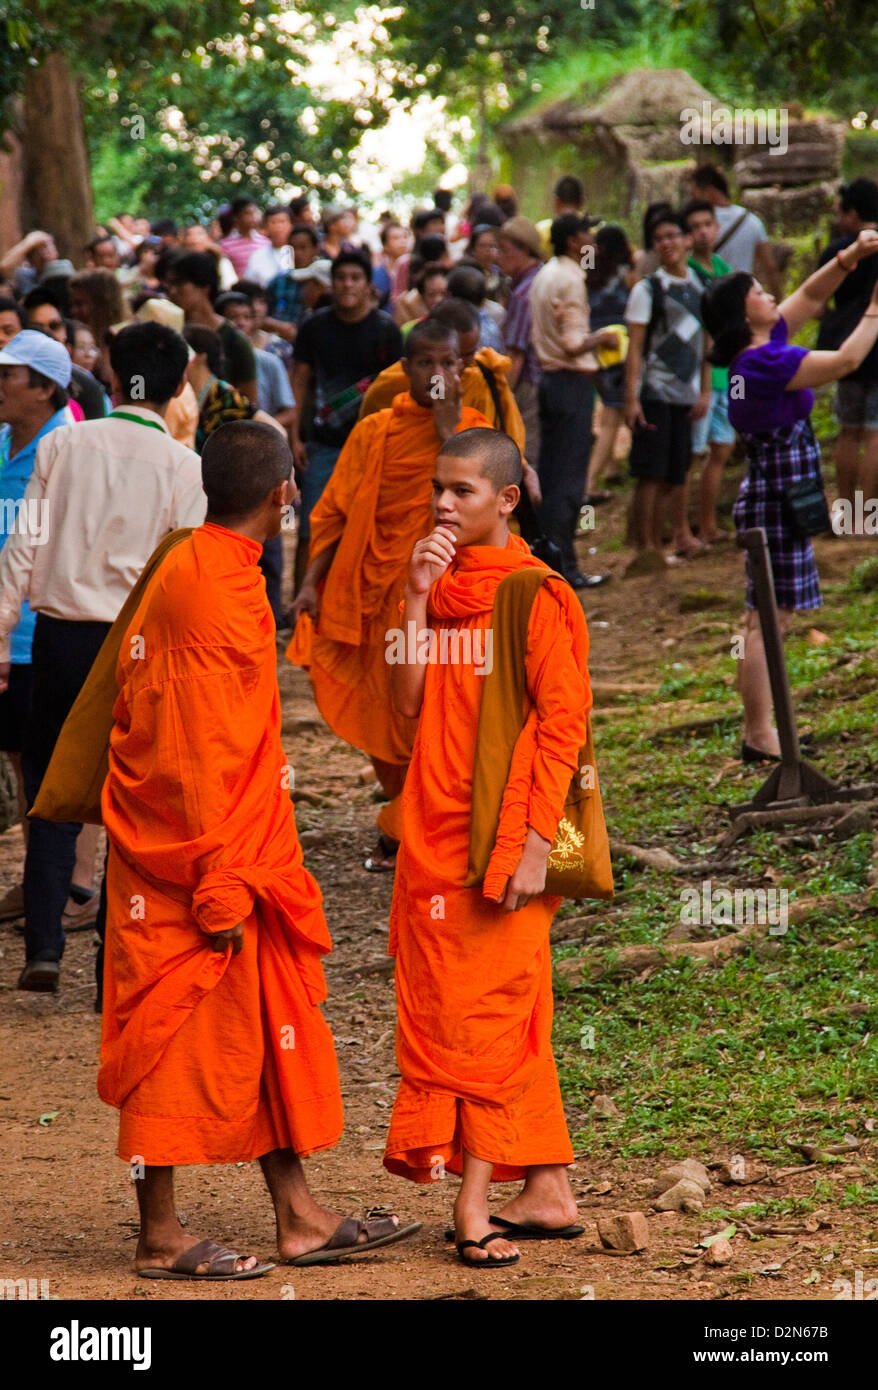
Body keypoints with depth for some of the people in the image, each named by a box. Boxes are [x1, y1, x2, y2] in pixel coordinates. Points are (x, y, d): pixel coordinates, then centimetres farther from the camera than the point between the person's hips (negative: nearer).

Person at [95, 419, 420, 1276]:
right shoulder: (215, 589, -19)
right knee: (182, 1038, -1)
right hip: (197, 861, -10)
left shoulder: (190, 569, 11)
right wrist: (219, 884, -21)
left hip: (235, 859, 10)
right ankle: (160, 1237, 7)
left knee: (267, 1027, 12)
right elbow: (197, 753, -22)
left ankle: (298, 1217, 17)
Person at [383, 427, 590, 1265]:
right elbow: (407, 704, 5)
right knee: (444, 1009, 9)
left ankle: (475, 1202, -5)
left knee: (486, 1014, -7)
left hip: (502, 841, -7)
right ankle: (547, 1194, 15)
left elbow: (563, 721, -13)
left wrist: (535, 844, -18)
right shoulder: (442, 588, 13)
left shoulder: (531, 595, -9)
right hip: (436, 834, 8)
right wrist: (418, 600, -3)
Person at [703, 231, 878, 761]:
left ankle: (760, 731, 19)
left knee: (771, 619, 14)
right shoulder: (766, 363, -20)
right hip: (776, 500, -10)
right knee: (768, 621, -6)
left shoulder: (765, 347, 8)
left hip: (777, 498, 10)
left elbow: (810, 297, 17)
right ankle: (759, 738, -2)